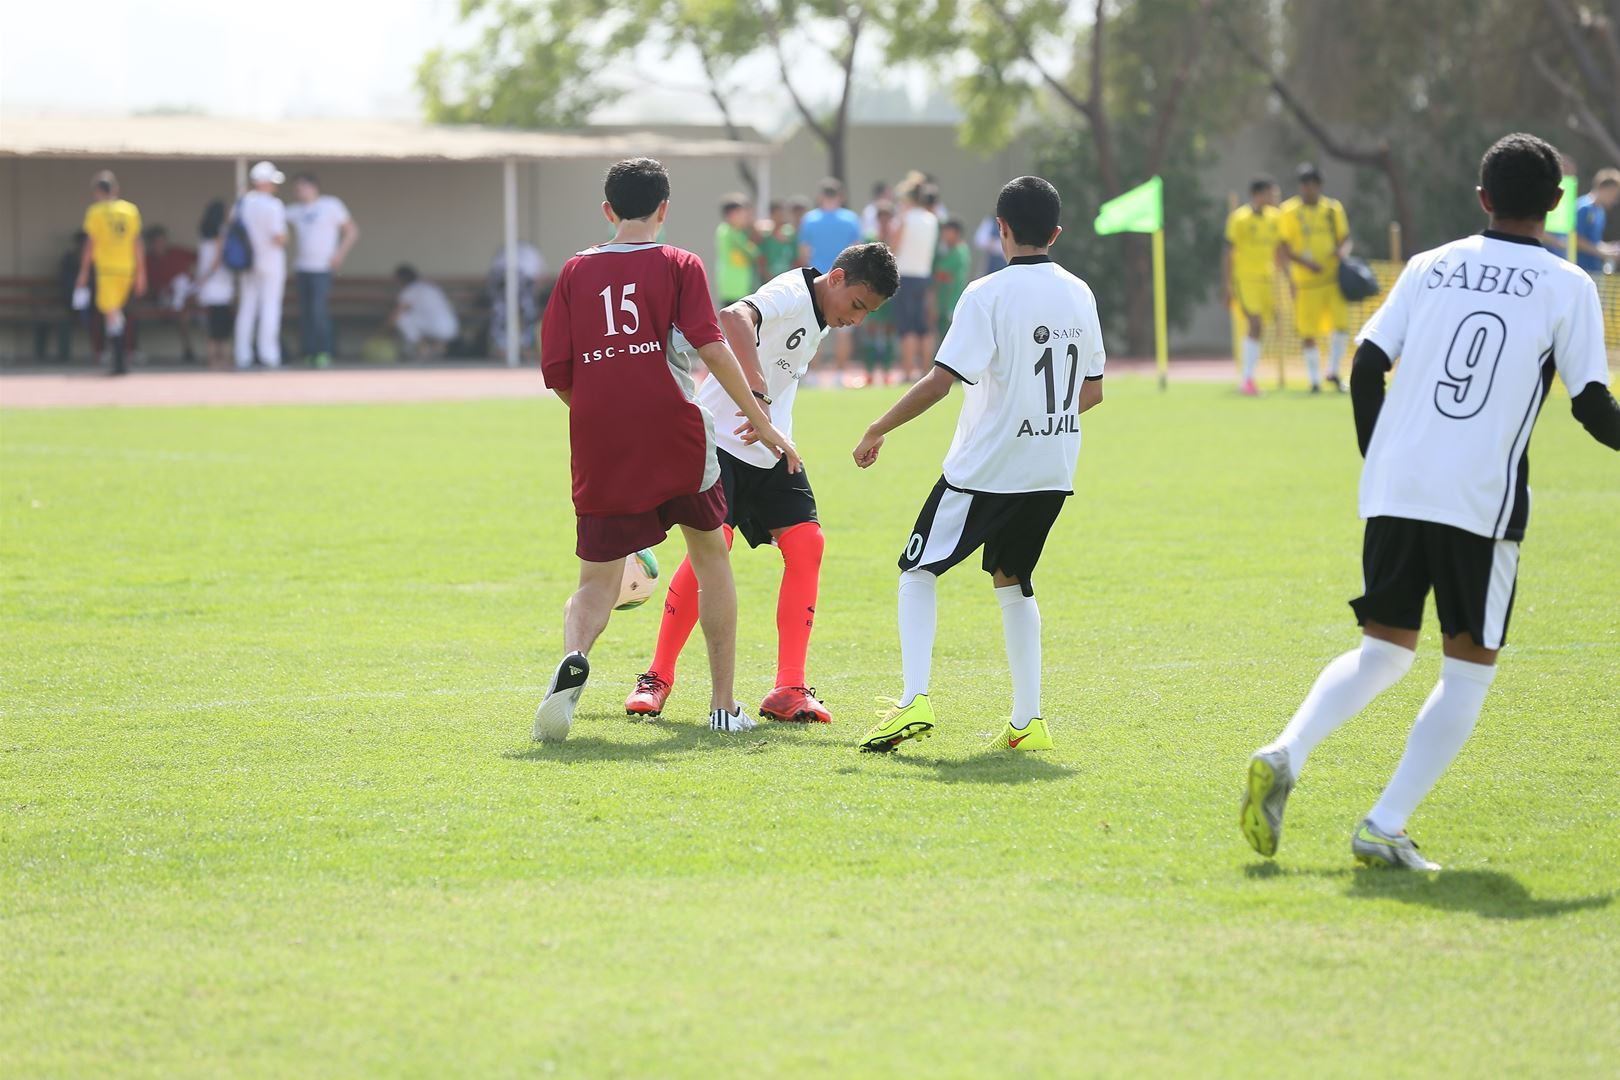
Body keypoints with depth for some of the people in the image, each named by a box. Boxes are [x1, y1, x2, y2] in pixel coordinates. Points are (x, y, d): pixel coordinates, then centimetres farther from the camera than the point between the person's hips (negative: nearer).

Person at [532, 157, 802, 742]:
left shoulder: (576, 271, 10)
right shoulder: (679, 265, 4)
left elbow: (555, 371, 5)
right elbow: (711, 347, -8)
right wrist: (762, 422, -5)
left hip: (600, 452, 1)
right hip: (675, 438, -1)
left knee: (597, 580, 5)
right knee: (710, 556, 18)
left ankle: (573, 655, -29)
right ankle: (724, 703, 18)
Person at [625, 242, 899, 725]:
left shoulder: (822, 318, 10)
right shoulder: (791, 293, -18)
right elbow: (736, 317, -41)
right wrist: (758, 395, -50)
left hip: (769, 449, 8)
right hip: (719, 436, -8)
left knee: (806, 543, -7)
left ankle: (789, 692, -5)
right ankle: (658, 677, -4)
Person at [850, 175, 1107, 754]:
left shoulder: (988, 295, -13)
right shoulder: (1079, 294, 6)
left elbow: (938, 382, -18)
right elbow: (1092, 391, 13)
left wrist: (877, 430, -9)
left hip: (985, 467, -6)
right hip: (1053, 470, 6)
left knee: (918, 572, 6)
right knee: (1013, 581, 20)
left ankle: (914, 700, -11)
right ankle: (1026, 722, 13)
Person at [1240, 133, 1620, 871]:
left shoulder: (1430, 268, 11)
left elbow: (1366, 366, 6)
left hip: (1394, 488, 4)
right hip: (1483, 502, -4)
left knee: (1383, 651, 17)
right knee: (1469, 670, 7)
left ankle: (1285, 755, -7)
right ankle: (1384, 828, -4)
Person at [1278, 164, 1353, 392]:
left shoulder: (1333, 208, 10)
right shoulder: (1289, 212, 0)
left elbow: (1346, 237, 15)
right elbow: (1285, 247, -4)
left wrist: (1343, 250, -9)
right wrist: (1306, 262, -20)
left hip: (1334, 277, 2)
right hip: (1306, 279, -2)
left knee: (1341, 324, -9)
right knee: (1308, 332, -1)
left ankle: (1333, 371, 11)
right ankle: (1314, 379, 13)